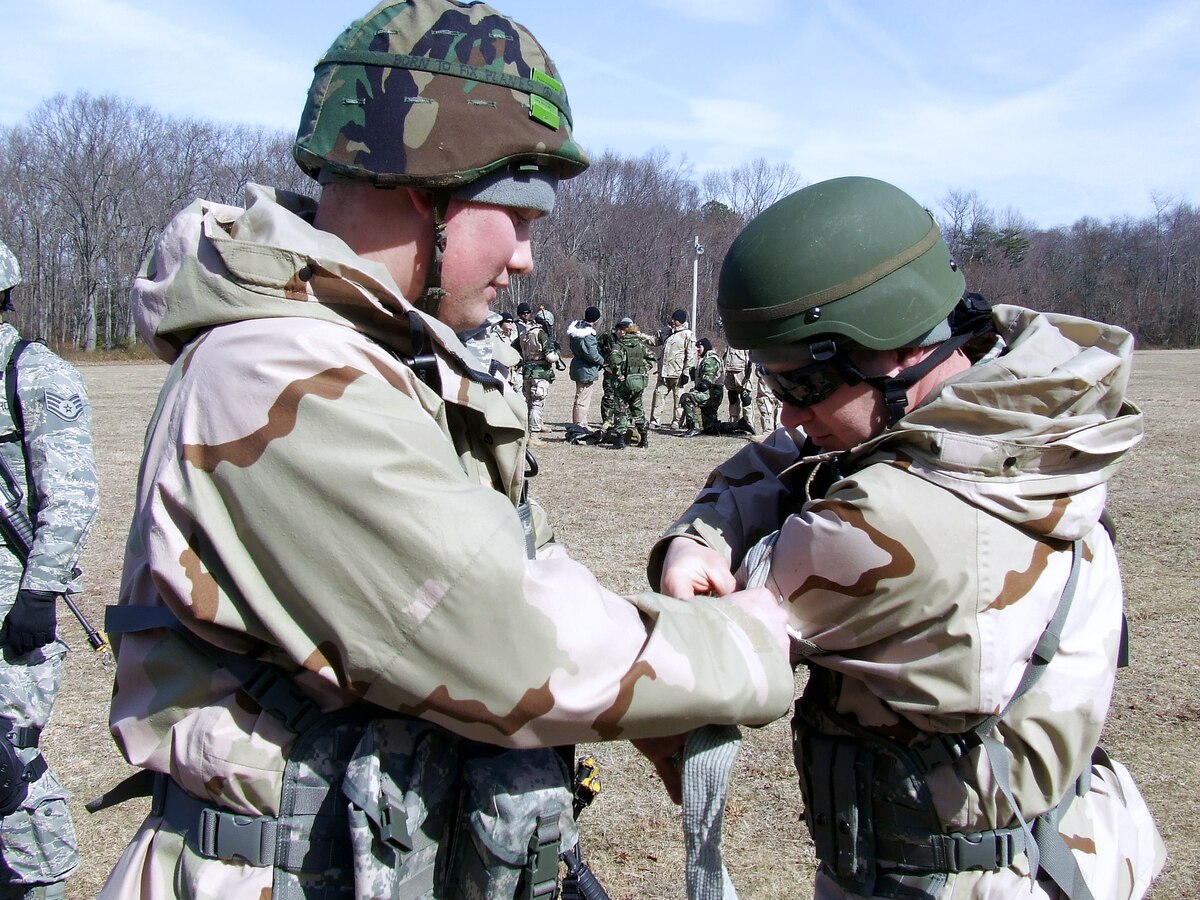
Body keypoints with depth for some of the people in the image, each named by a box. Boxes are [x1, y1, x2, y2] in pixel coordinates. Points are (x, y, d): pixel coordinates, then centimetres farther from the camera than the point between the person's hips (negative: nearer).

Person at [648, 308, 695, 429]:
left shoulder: (687, 334, -5)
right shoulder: (669, 332, 16)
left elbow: (691, 355, -8)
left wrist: (686, 372, -12)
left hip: (677, 373, -6)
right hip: (663, 372, 6)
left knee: (678, 396, 1)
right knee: (659, 393, 2)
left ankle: (677, 420, 9)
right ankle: (655, 420, 4)